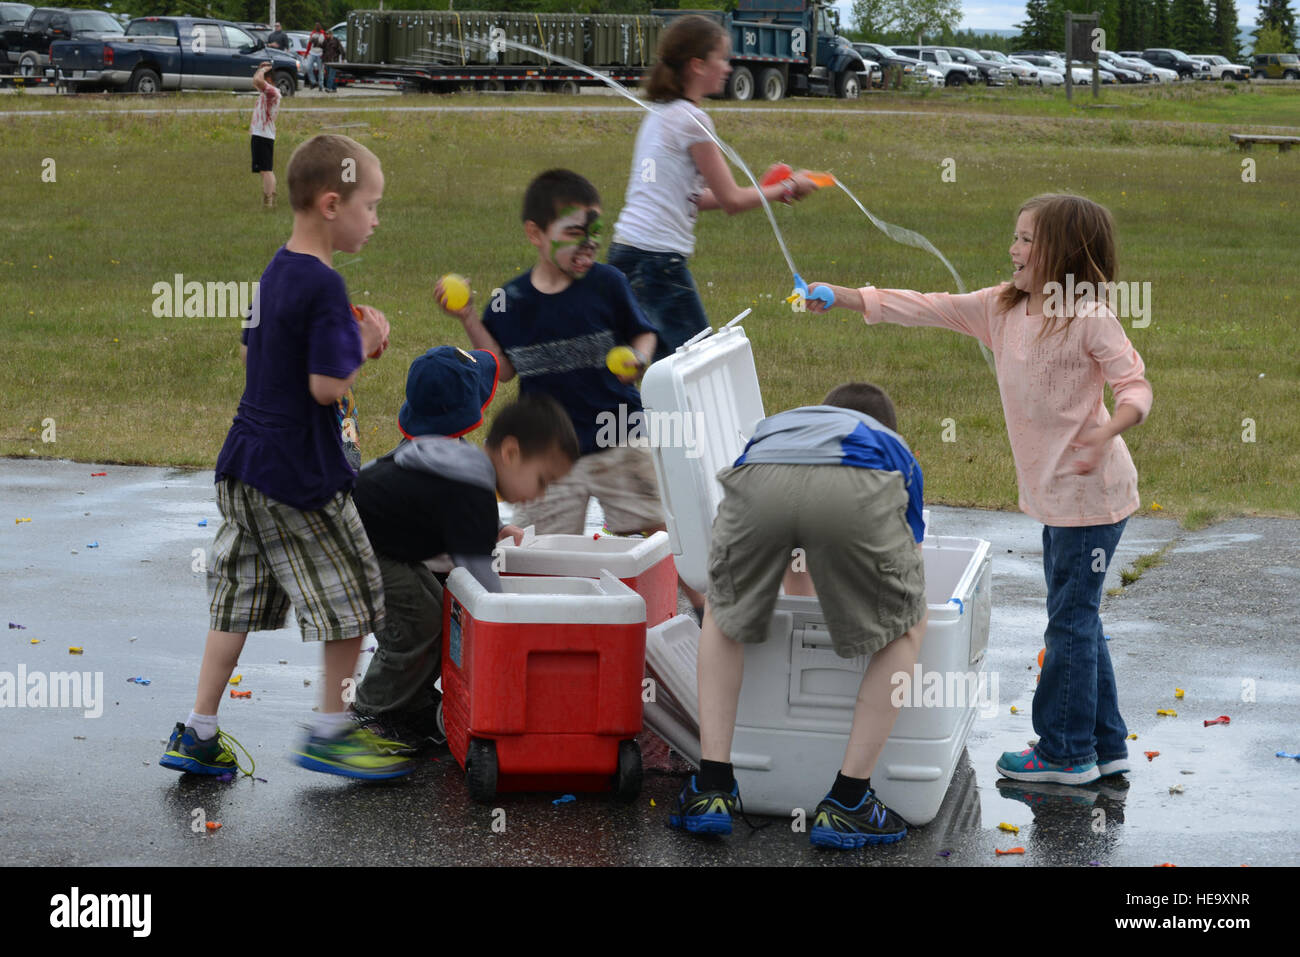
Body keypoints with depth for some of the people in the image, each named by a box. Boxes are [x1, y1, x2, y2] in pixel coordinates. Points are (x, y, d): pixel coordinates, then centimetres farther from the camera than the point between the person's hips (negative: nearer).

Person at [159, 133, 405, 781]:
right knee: (352, 595, 6)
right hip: (301, 473, -9)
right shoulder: (324, 286, -20)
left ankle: (198, 733, 14)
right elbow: (328, 385, -24)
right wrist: (363, 344, -7)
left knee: (239, 598, 13)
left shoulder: (275, 272, 9)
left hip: (245, 462, 9)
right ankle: (330, 731, 13)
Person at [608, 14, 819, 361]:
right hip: (659, 260, -9)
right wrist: (788, 187, 6)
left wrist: (763, 190, 17)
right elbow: (731, 200, -8)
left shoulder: (659, 115, 15)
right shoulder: (691, 120, -11)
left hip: (626, 252, 9)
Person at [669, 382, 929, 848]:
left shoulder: (775, 425, 50)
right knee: (905, 629, 24)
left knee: (723, 617, 31)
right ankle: (845, 804, 17)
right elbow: (910, 566, 53)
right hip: (856, 490, -2)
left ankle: (712, 789, 19)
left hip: (758, 482, 2)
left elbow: (794, 580, 61)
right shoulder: (893, 448, 45)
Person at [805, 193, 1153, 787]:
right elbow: (930, 309, 6)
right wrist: (847, 299, 0)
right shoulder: (1002, 307, 6)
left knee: (1071, 618, -2)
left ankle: (1066, 753, 6)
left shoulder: (1089, 316, -15)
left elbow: (1136, 386, -18)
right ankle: (1104, 747, 24)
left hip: (1091, 491, -8)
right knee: (1074, 618, 15)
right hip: (1052, 492, 8)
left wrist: (1108, 430, -38)